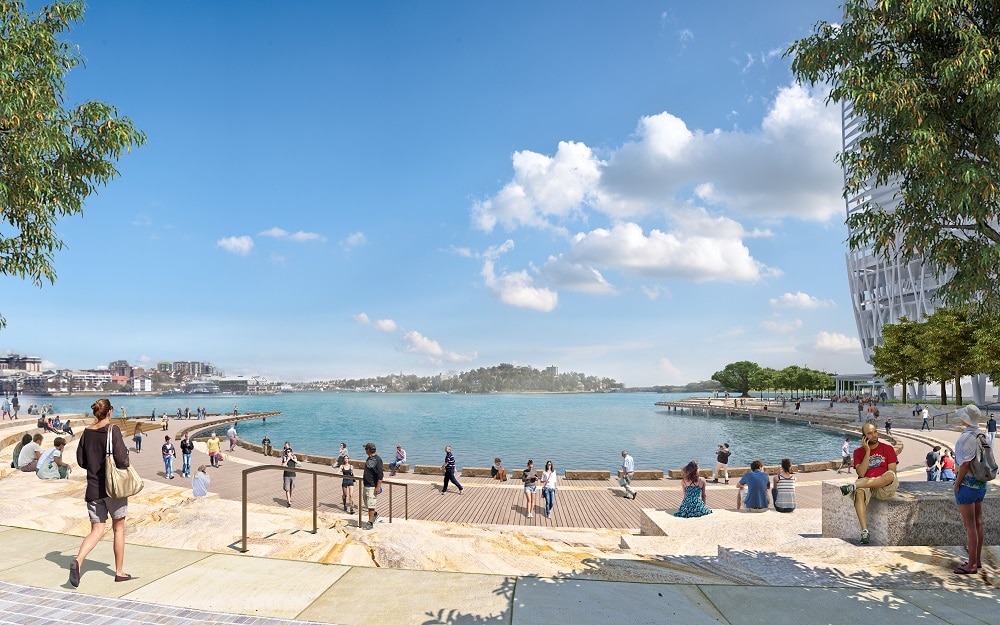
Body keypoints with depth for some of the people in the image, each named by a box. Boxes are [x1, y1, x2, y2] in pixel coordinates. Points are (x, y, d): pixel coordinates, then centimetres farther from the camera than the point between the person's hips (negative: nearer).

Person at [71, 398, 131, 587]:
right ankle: (119, 571, 18)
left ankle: (78, 560, -17)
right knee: (118, 529, 10)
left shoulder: (87, 432, 3)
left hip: (93, 488, 4)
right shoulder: (113, 431, -13)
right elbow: (122, 460, -19)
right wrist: (125, 464, 2)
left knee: (97, 531, 9)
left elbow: (80, 460, 9)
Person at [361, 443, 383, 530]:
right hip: (366, 485, 9)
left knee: (370, 505, -4)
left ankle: (370, 523, 5)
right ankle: (375, 514, 34)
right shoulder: (368, 459, 10)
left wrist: (378, 487, -21)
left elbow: (380, 475, -19)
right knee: (364, 504, 15)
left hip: (372, 486, -9)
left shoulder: (377, 460, -17)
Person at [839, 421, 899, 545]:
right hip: (865, 485, 0)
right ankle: (864, 532, -41)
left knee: (891, 475, -36)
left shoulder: (888, 449, 13)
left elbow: (892, 472, 4)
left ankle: (853, 487, -32)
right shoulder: (859, 452, 14)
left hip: (885, 489, 0)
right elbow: (861, 473, -1)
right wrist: (867, 452, -4)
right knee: (859, 493, -37)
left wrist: (881, 480, -15)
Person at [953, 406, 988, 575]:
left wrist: (957, 483, -12)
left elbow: (965, 463, -22)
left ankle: (971, 565, 3)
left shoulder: (966, 436, -19)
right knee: (978, 522, 15)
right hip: (981, 484, 8)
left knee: (970, 525, -3)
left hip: (967, 484, -8)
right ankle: (977, 559, 25)